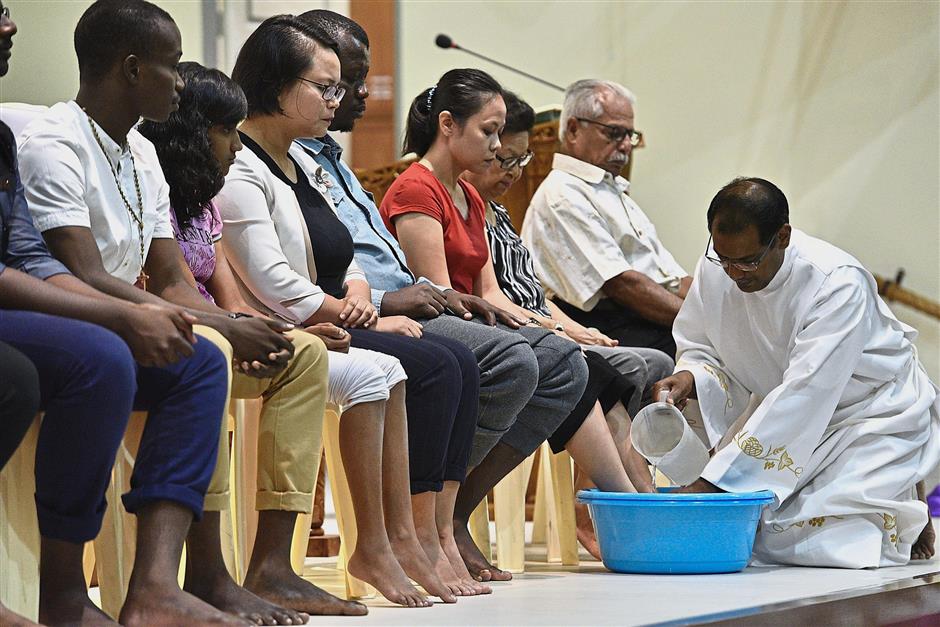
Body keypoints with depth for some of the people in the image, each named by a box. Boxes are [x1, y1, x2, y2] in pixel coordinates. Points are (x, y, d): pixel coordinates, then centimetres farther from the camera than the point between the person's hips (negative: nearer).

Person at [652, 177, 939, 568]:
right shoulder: (715, 269, -12)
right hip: (797, 422, 6)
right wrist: (691, 378, -25)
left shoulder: (838, 283, -30)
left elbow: (802, 396, -37)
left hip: (875, 415, -6)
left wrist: (711, 482, -41)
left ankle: (905, 510, 10)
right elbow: (702, 348, 4)